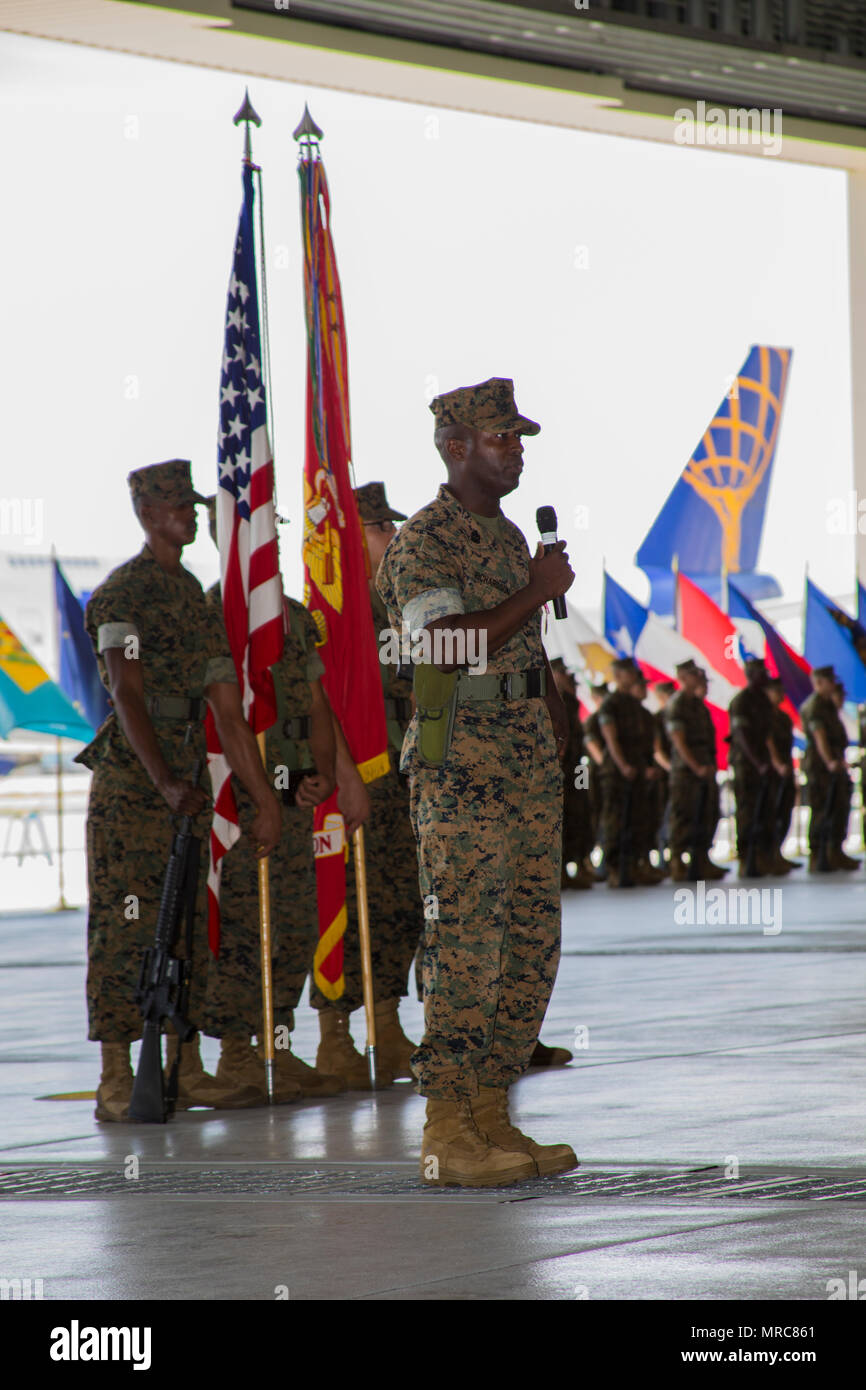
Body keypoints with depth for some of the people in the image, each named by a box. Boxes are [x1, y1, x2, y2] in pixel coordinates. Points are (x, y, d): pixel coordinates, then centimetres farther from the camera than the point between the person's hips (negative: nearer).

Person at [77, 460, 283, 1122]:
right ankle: (116, 1081, -6)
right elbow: (127, 694, -19)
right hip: (130, 782, -8)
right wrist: (166, 782, -31)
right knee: (126, 926, -7)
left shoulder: (196, 597, 17)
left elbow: (229, 713, 18)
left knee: (186, 927, 9)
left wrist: (266, 799, 15)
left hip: (186, 783, 8)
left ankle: (187, 1071, 15)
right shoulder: (122, 593, -7)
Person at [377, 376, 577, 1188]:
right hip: (463, 770, -9)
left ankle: (490, 1117, 14)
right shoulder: (422, 542, -8)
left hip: (531, 769, 9)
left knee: (531, 946, 8)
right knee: (464, 947, -8)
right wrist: (540, 591, -13)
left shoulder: (511, 538, 19)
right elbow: (452, 645, -22)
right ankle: (447, 1133, -5)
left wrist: (557, 743, 17)